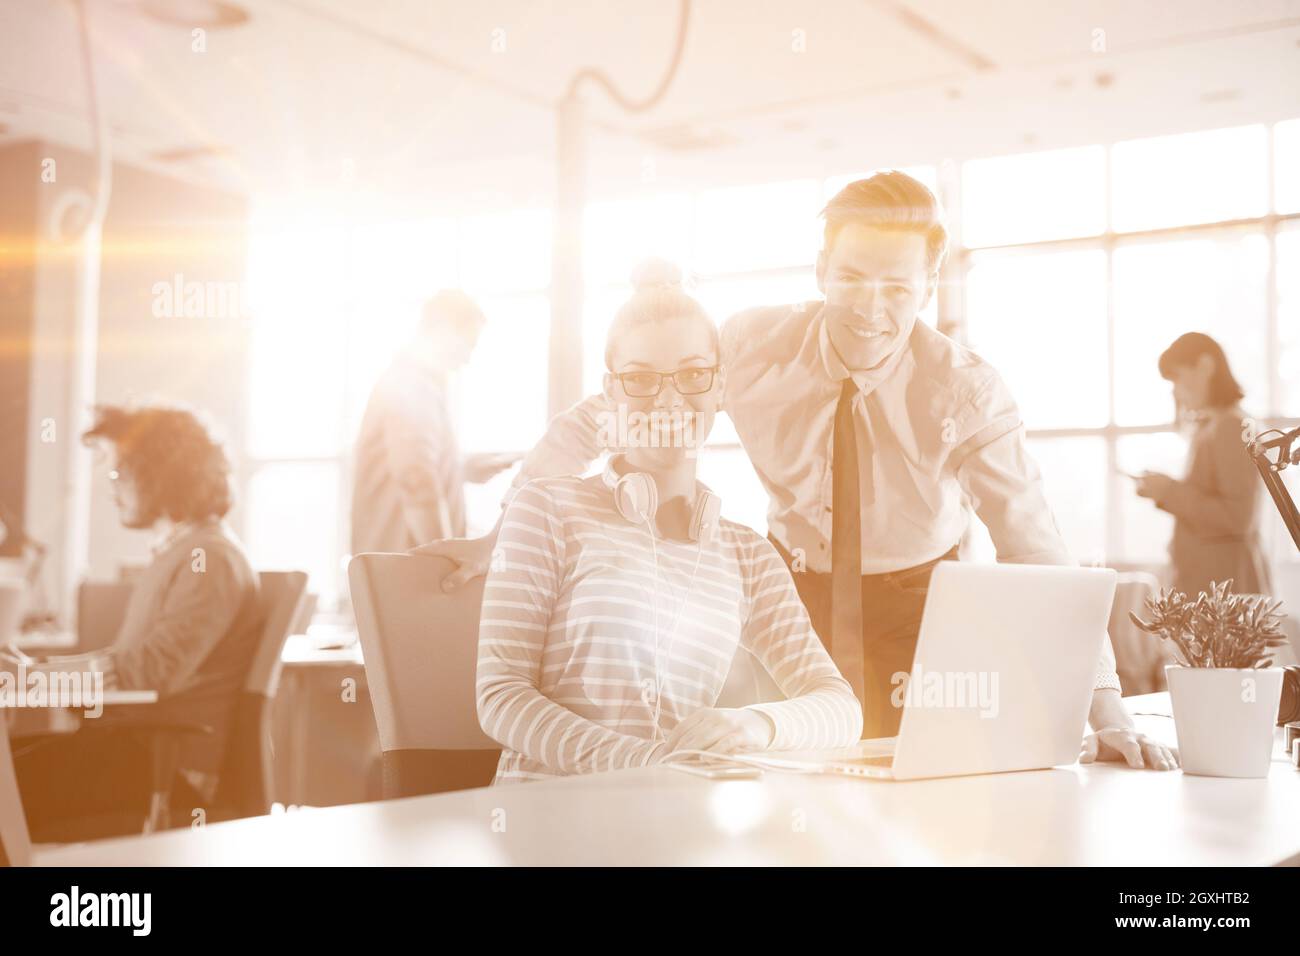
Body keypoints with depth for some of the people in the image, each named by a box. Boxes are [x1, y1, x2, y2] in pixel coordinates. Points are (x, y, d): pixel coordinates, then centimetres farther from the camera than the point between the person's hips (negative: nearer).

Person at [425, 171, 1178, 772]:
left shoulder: (964, 391, -23)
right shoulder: (755, 348, -21)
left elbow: (1035, 546, -28)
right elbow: (596, 419, -17)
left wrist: (1104, 707, -36)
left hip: (916, 598, -1)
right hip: (798, 585, 1)